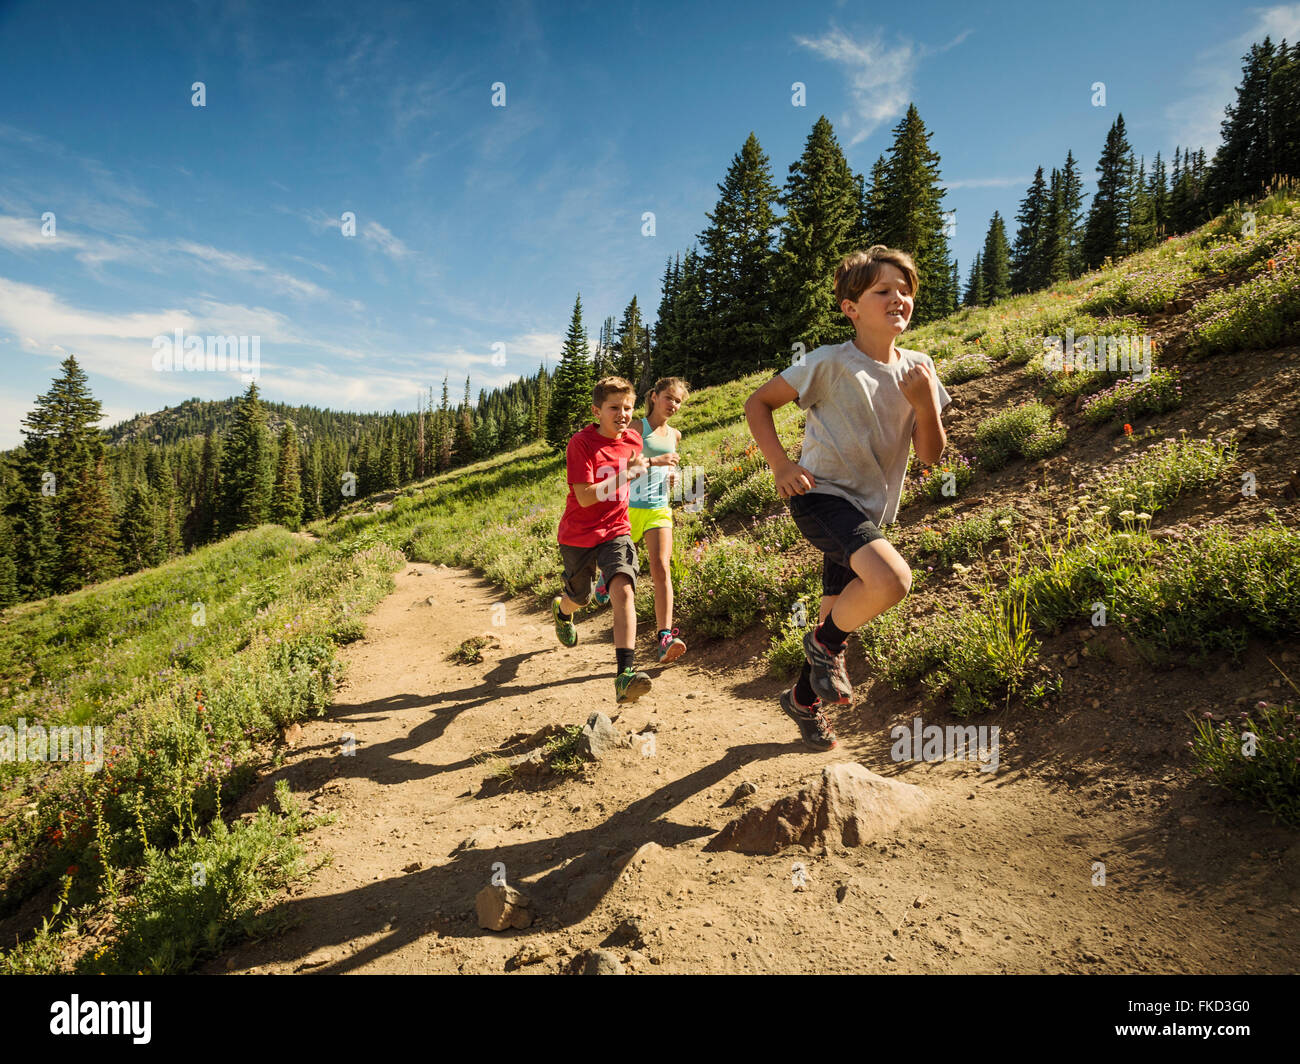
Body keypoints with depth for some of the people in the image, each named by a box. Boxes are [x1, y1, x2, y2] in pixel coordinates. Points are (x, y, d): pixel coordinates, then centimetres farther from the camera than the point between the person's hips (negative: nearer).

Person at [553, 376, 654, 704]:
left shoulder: (633, 439, -1)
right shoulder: (581, 442, -17)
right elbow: (584, 497, -24)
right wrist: (626, 474, -29)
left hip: (616, 531, 2)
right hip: (578, 535, -2)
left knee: (623, 590, -23)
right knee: (580, 598, 18)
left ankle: (625, 673, -27)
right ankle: (562, 609, 58)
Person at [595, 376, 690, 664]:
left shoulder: (675, 435, 13)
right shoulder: (637, 428, -4)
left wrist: (671, 473, 11)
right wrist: (654, 461, -26)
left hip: (659, 509, 3)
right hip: (629, 508, -3)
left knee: (661, 568, -15)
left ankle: (664, 638, -22)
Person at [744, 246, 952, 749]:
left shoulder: (919, 368, 4)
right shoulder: (829, 363, -12)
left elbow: (930, 455, 3)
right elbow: (757, 404, -4)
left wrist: (925, 404, -15)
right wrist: (781, 466, -16)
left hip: (870, 510, 7)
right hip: (822, 496, -7)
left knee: (840, 613, 16)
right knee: (892, 579, -31)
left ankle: (803, 699, 41)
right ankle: (826, 642, -2)